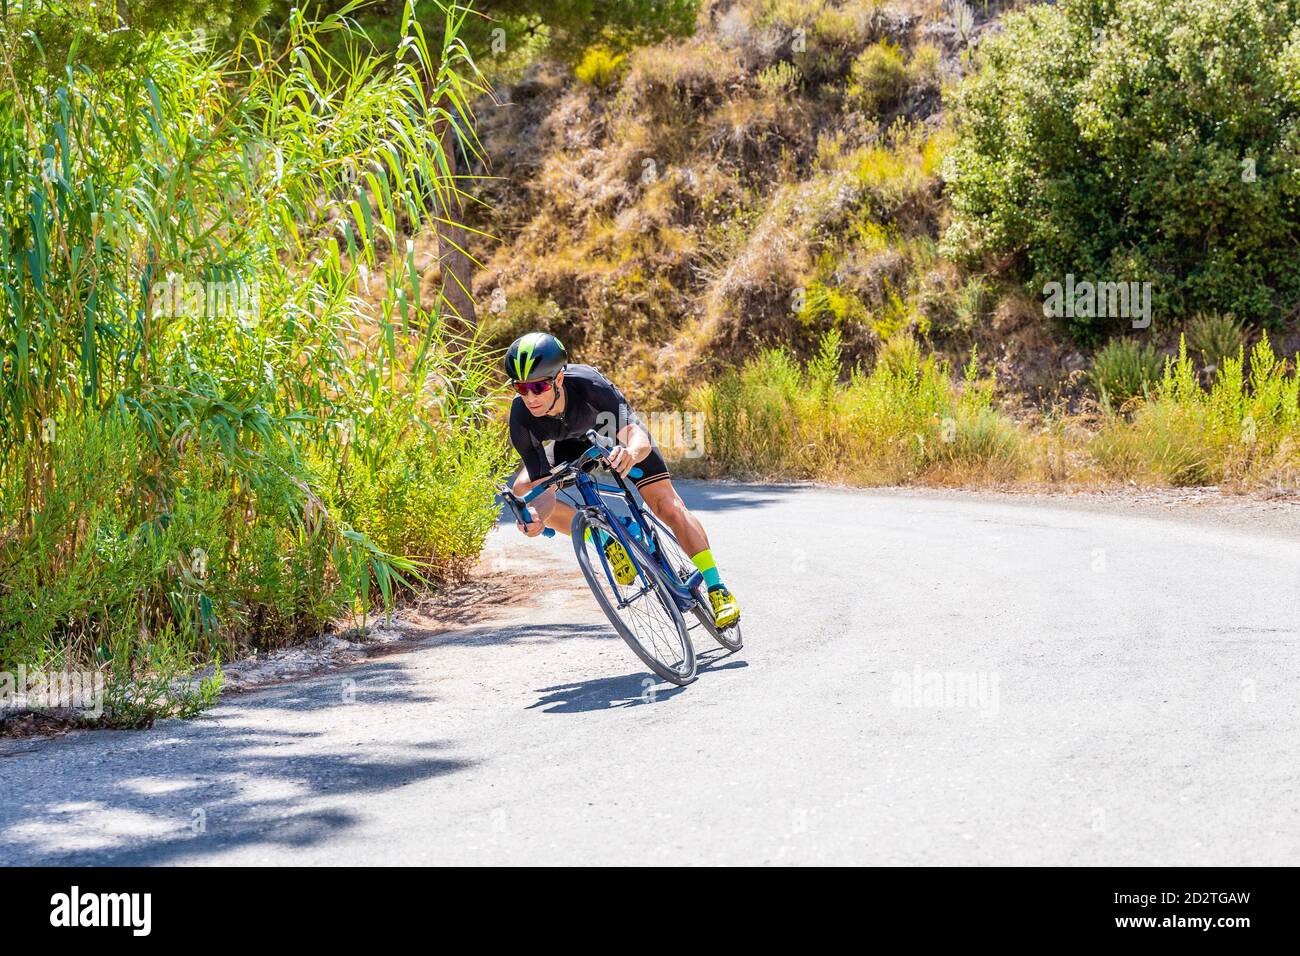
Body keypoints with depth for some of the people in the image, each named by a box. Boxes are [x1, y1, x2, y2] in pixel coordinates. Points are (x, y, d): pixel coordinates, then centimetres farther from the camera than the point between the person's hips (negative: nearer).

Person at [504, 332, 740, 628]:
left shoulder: (588, 384, -42)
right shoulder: (521, 417, -35)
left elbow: (639, 437, -52)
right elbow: (544, 488, -34)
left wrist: (632, 451, -75)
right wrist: (536, 517, -56)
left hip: (614, 427, -2)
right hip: (569, 443, 3)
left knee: (667, 505, -15)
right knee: (522, 490, -21)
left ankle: (718, 589, -4)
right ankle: (610, 543, -5)